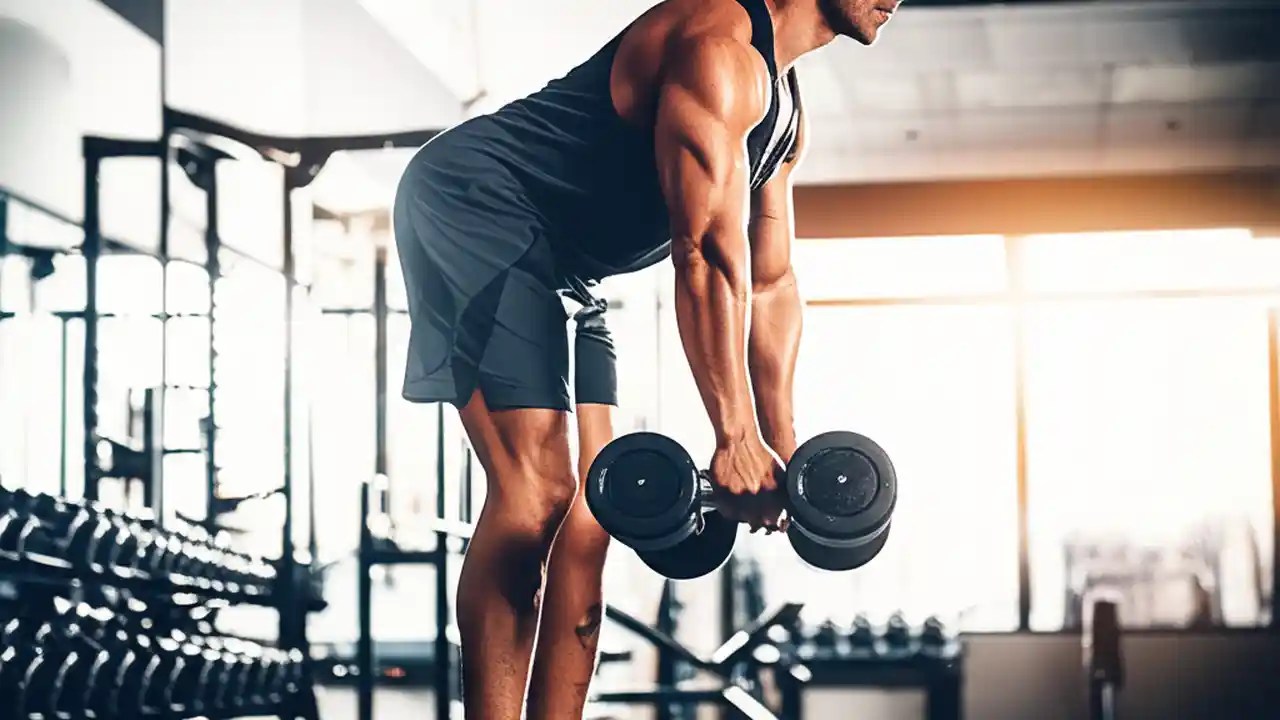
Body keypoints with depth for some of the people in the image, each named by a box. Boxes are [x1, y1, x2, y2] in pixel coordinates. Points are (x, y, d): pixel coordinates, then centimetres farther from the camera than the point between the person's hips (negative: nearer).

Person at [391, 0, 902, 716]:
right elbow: (710, 251, -26)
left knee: (590, 505, 2)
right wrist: (736, 438, -28)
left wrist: (782, 446, 10)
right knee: (536, 491, -20)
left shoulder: (785, 109, 13)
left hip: (559, 266, 11)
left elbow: (771, 281, 15)